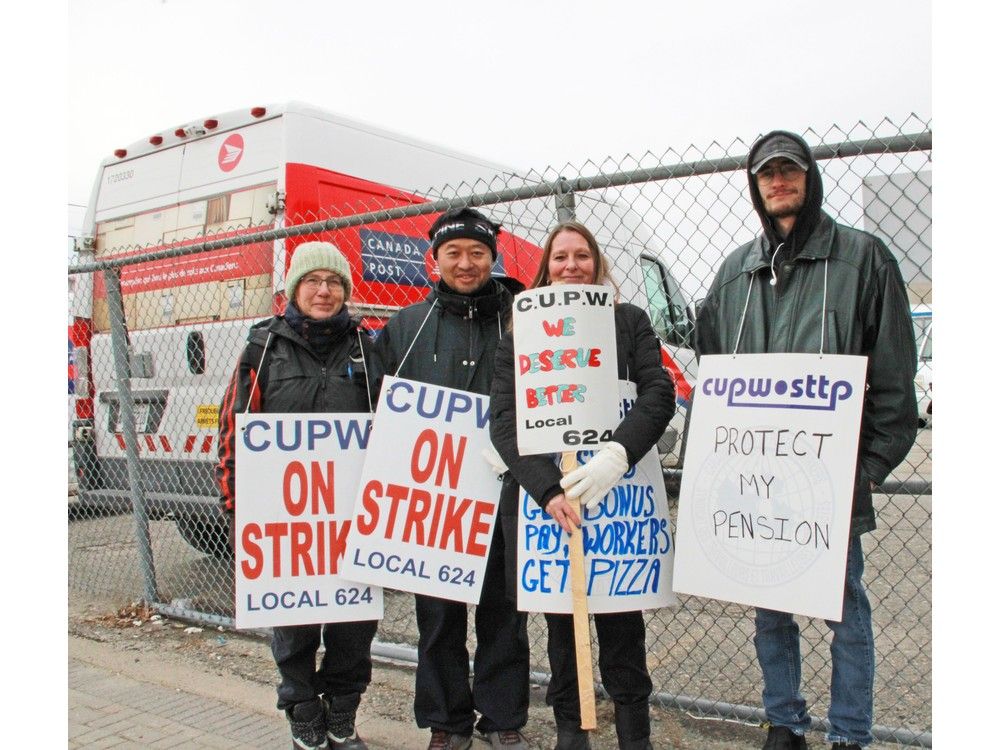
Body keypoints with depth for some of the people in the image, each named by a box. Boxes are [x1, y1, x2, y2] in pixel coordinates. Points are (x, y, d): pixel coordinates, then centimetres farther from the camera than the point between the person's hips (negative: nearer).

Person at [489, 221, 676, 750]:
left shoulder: (629, 321, 6)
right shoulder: (520, 334, 6)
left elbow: (659, 392, -7)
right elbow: (503, 419, -5)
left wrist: (616, 455, -24)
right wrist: (547, 489, -19)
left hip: (617, 493, -1)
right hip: (544, 497, 1)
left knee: (621, 621, 5)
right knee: (560, 621, 13)